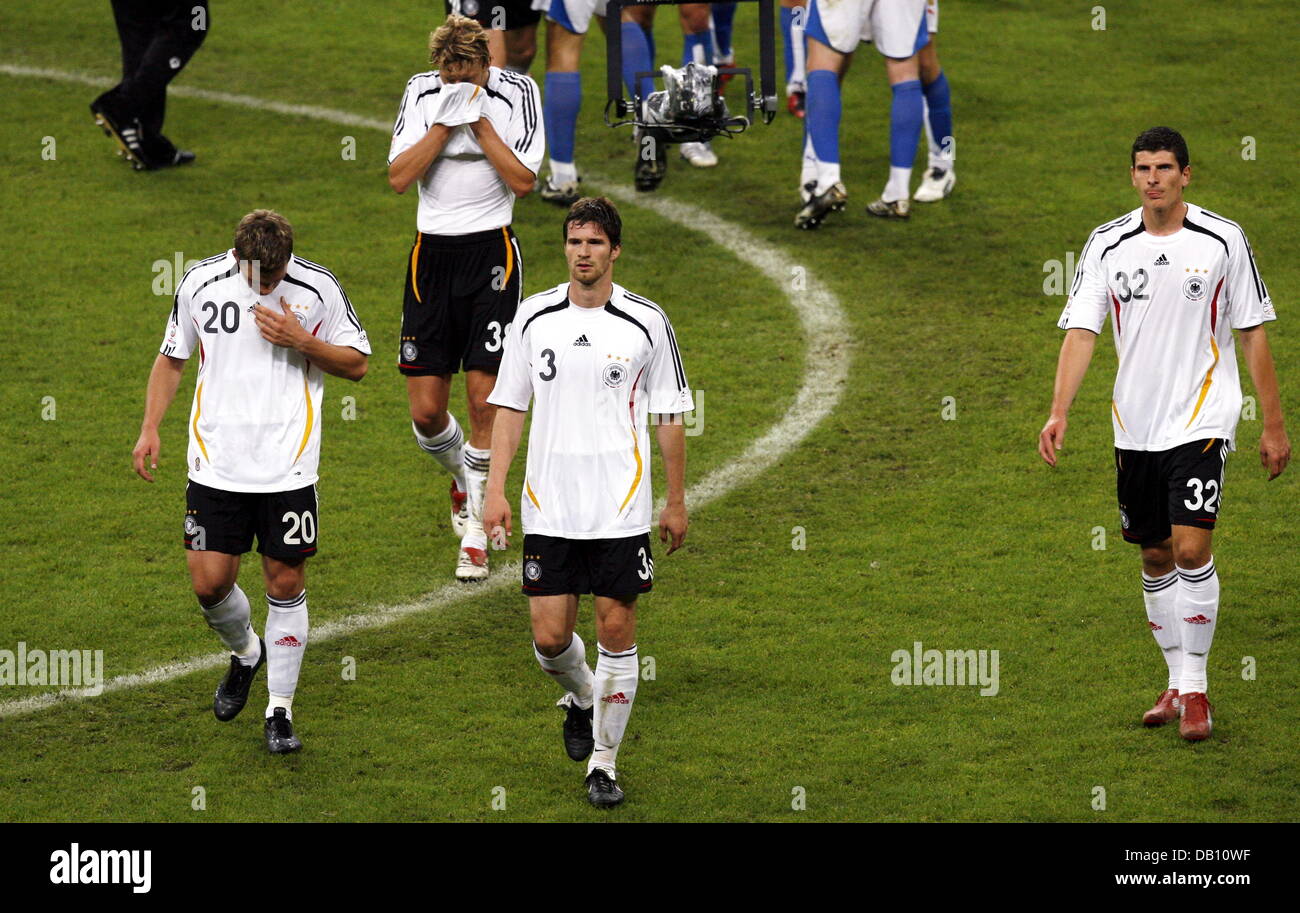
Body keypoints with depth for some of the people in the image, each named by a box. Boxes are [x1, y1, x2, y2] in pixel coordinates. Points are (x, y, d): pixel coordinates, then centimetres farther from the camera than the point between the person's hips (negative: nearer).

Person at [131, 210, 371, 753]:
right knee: (209, 582, -2)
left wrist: (301, 341, -15)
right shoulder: (201, 284, -2)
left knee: (286, 583, 1)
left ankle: (279, 712, 14)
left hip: (288, 467, -1)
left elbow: (357, 363, 2)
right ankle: (246, 655, 31)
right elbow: (172, 357, 12)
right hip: (216, 464, 1)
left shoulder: (319, 288, -7)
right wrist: (150, 428, 3)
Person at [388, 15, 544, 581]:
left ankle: (475, 528, 4)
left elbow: (522, 181, -12)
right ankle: (463, 479, 32)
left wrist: (479, 120, -15)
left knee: (484, 398, -9)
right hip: (431, 252, 2)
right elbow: (399, 178, -6)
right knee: (426, 411, 0)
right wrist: (445, 123, -15)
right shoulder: (421, 92, 2)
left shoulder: (516, 93, -5)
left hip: (491, 252, -2)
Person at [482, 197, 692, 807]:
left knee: (616, 630, -1)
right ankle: (580, 699, 33)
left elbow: (669, 416, 5)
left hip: (621, 510, -2)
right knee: (550, 637, -1)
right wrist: (495, 490, 0)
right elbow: (509, 407, 8)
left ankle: (603, 763, 12)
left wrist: (676, 503, 5)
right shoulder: (533, 318, 2)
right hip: (549, 508, 2)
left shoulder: (646, 322, -3)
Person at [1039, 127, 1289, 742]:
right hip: (1134, 429, 4)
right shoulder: (1108, 246, 2)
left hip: (1201, 421, -3)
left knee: (1191, 551, -15)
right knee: (1155, 558, 11)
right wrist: (1059, 412, -16)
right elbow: (1081, 331, -3)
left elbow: (1253, 333, 2)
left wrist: (1273, 425, 2)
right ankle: (1176, 681, 25)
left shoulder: (1223, 241, -4)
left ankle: (1194, 689, -5)